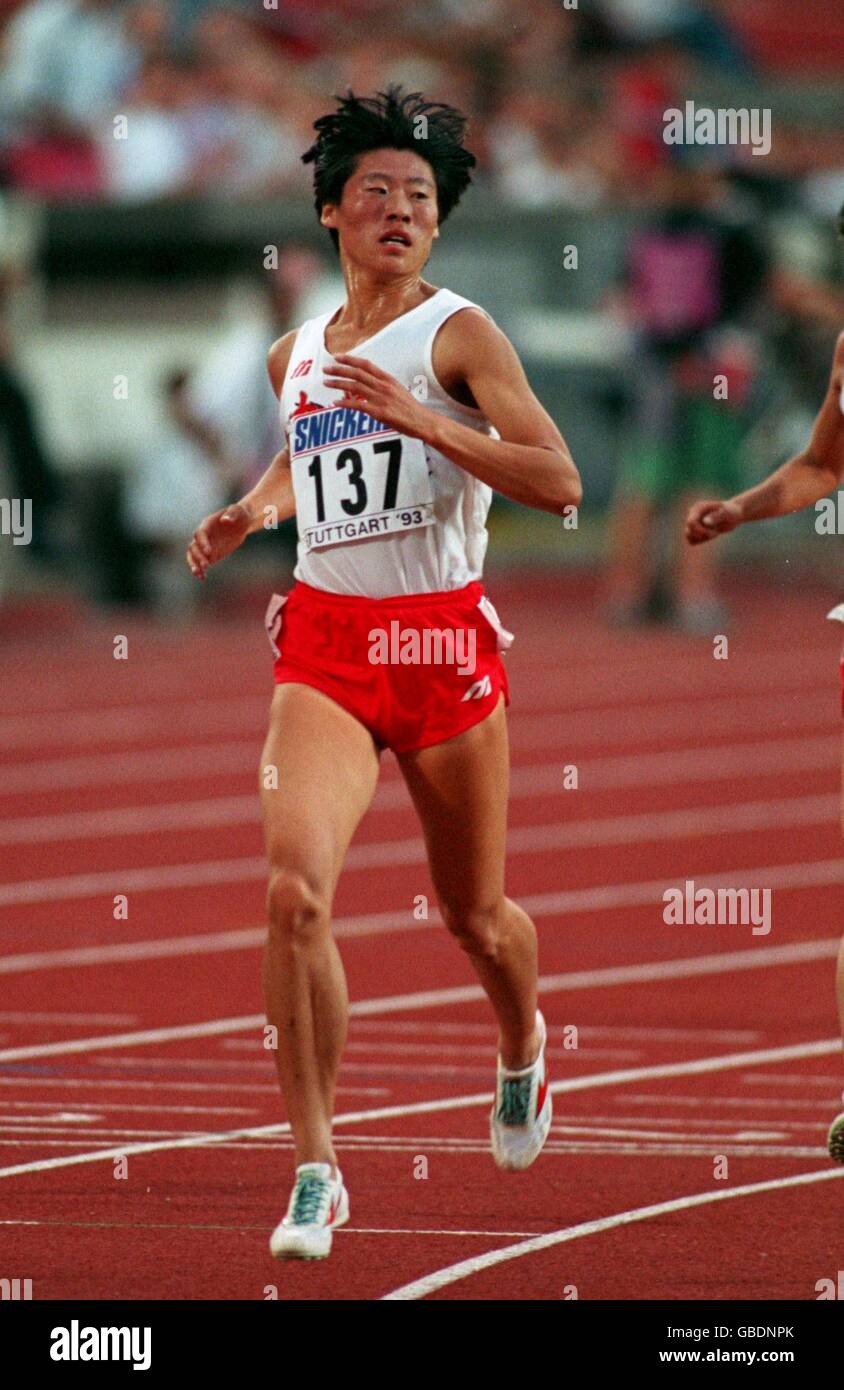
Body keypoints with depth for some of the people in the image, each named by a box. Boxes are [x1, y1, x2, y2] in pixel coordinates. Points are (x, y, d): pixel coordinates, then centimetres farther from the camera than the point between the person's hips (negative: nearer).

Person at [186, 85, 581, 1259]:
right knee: (295, 889, -20)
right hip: (324, 643, 3)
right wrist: (254, 511, 14)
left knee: (476, 917, 11)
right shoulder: (296, 356, 11)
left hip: (443, 638, -3)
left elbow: (558, 480, -15)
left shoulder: (456, 335, -5)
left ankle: (524, 1046, 49)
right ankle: (316, 1171, -15)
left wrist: (421, 418, -22)